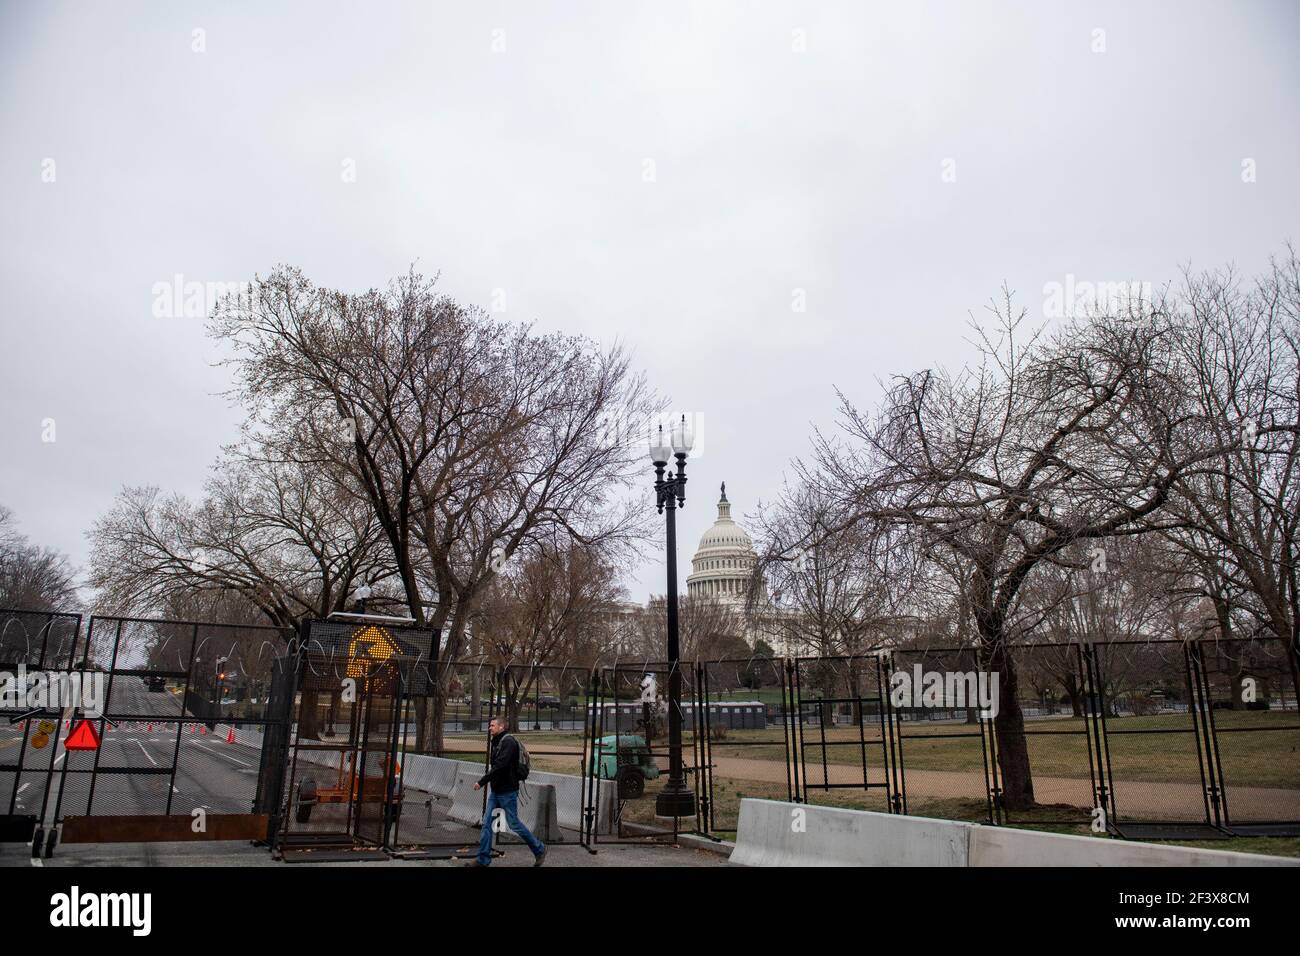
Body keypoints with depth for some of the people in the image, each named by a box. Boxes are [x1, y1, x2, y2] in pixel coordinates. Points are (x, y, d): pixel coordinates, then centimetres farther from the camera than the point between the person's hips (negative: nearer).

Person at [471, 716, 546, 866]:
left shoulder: (508, 741, -19)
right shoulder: (496, 742, 10)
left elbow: (499, 766, -27)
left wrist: (481, 782, -24)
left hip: (507, 792, -9)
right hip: (495, 791, 9)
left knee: (514, 823, 1)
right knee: (487, 822, 5)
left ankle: (539, 849, 17)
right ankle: (484, 859, 13)